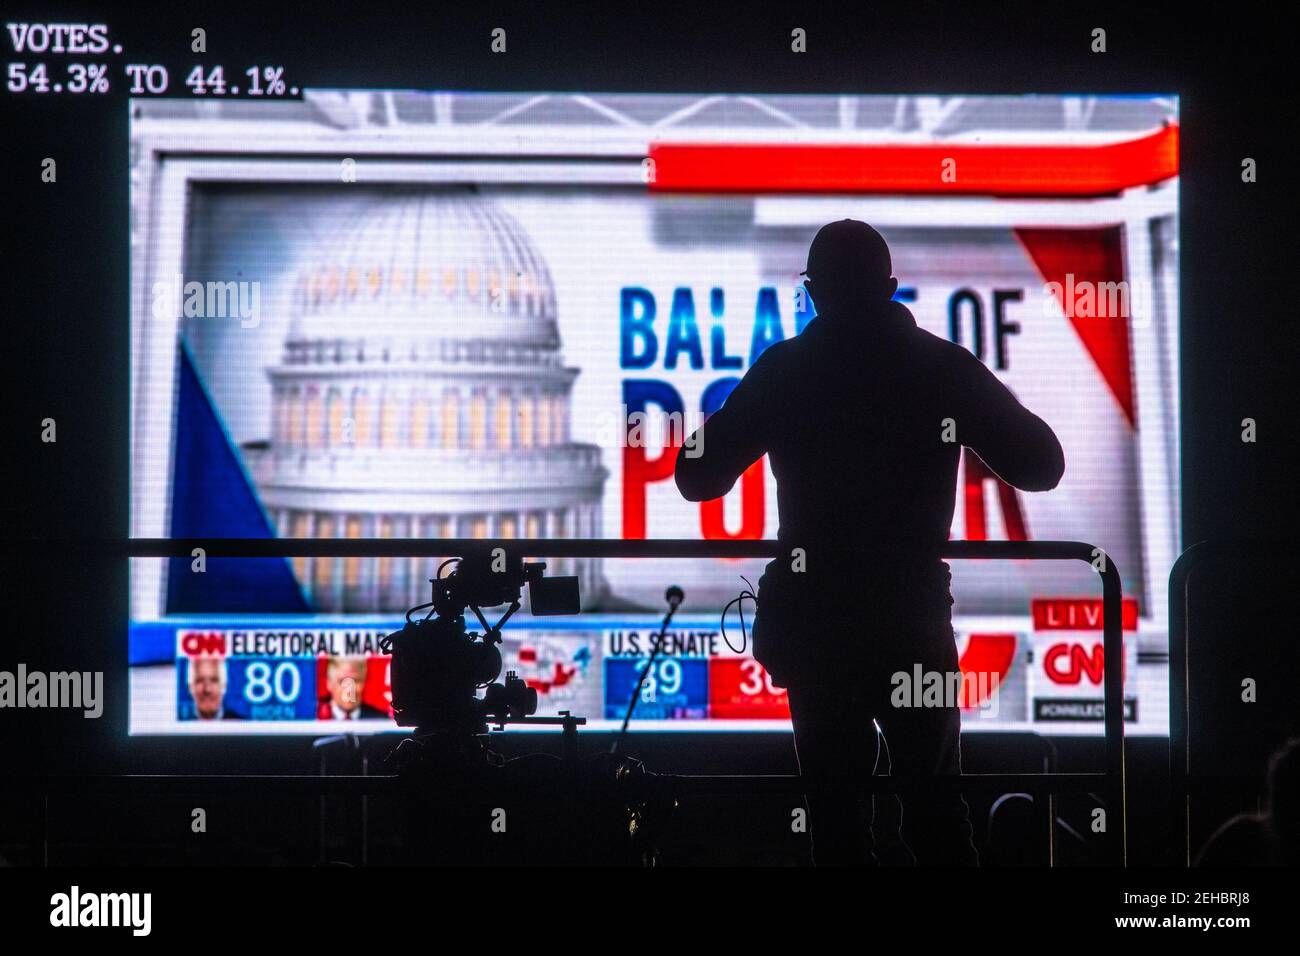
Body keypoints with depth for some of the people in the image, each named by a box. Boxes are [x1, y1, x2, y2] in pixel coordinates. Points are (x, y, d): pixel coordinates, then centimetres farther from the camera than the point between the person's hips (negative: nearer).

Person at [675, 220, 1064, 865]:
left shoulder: (784, 370, -4)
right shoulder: (944, 366, -3)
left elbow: (697, 478, -2)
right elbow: (1041, 466, 1)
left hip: (813, 625, 0)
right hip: (914, 623, 0)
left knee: (836, 809, 9)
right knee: (935, 809, 13)